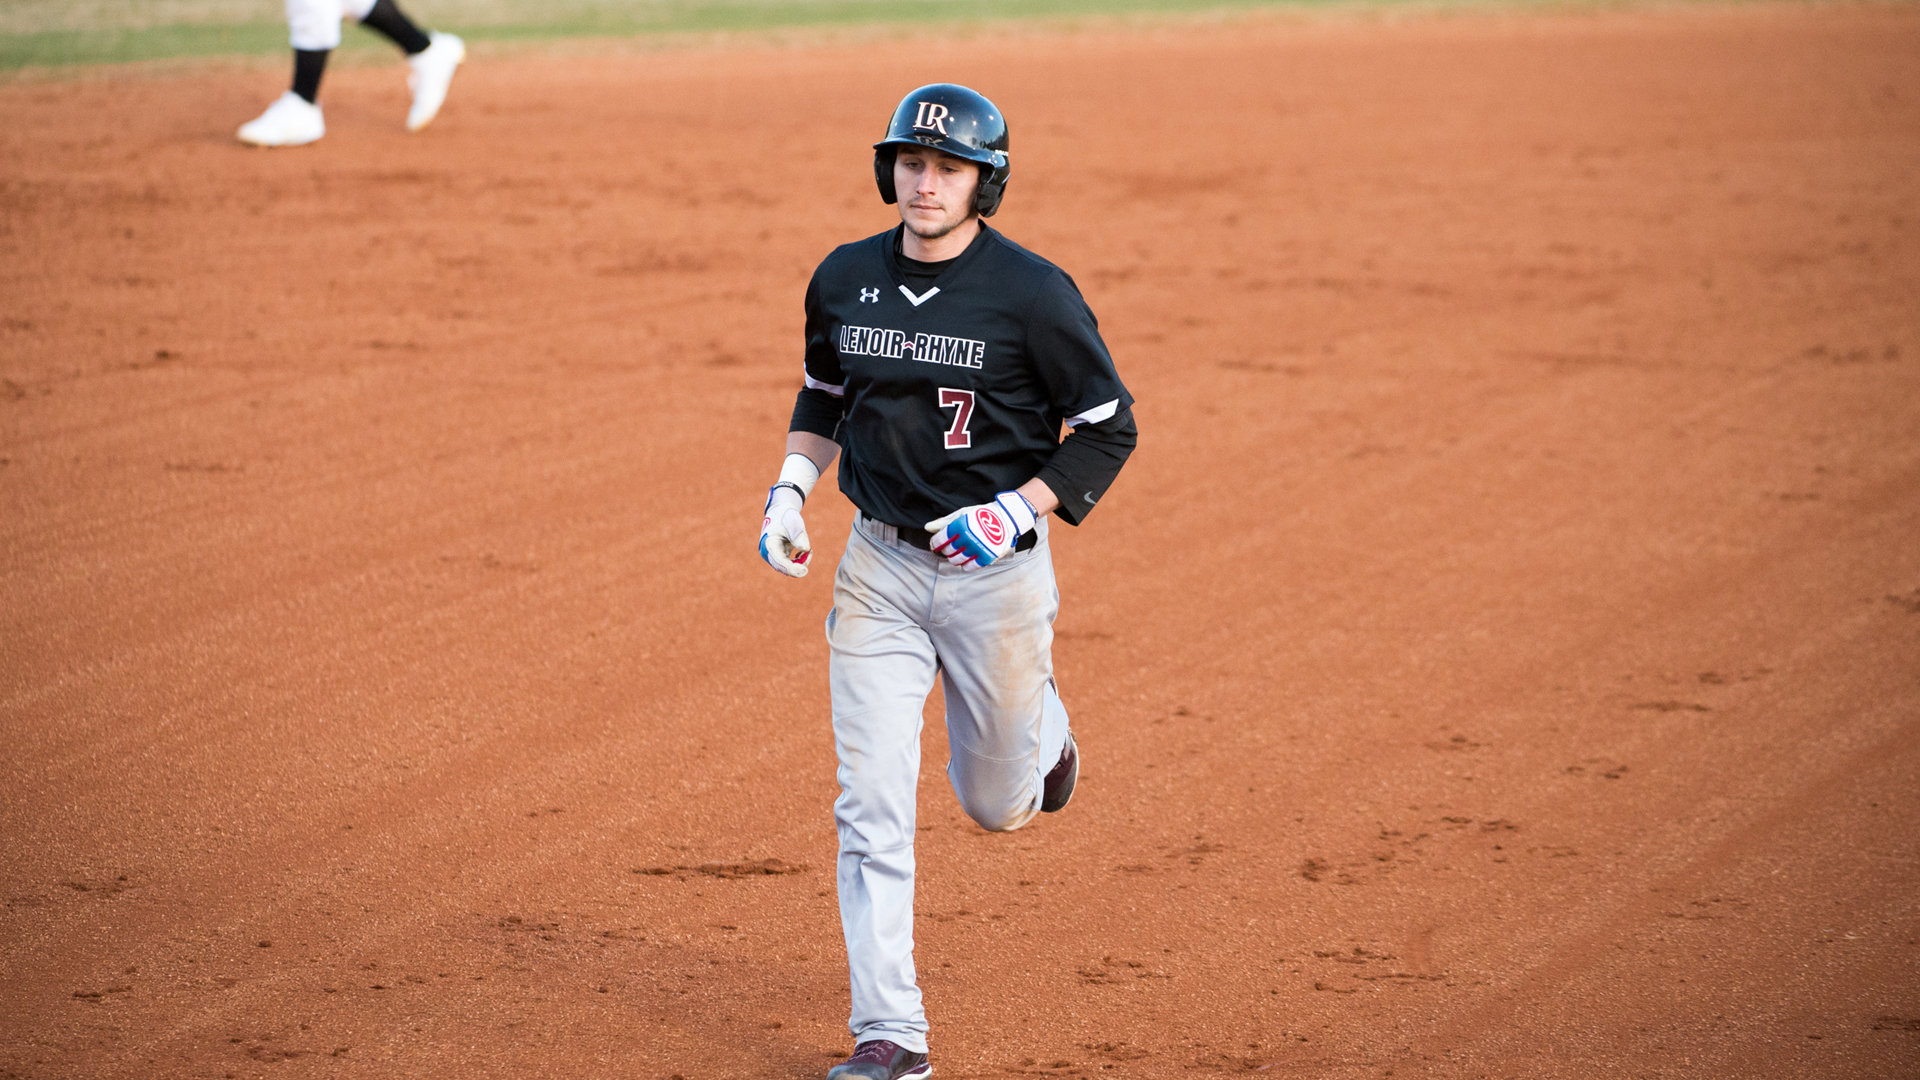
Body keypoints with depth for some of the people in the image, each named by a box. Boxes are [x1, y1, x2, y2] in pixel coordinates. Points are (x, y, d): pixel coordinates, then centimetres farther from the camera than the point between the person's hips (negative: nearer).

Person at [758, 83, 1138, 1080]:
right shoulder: (844, 279, 0)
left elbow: (1109, 428, -7)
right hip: (878, 565, 3)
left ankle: (1039, 728, 49)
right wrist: (790, 489, 3)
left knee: (997, 806, 13)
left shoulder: (1033, 294, -14)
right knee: (872, 808, -5)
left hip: (997, 572, -3)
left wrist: (1017, 512, -18)